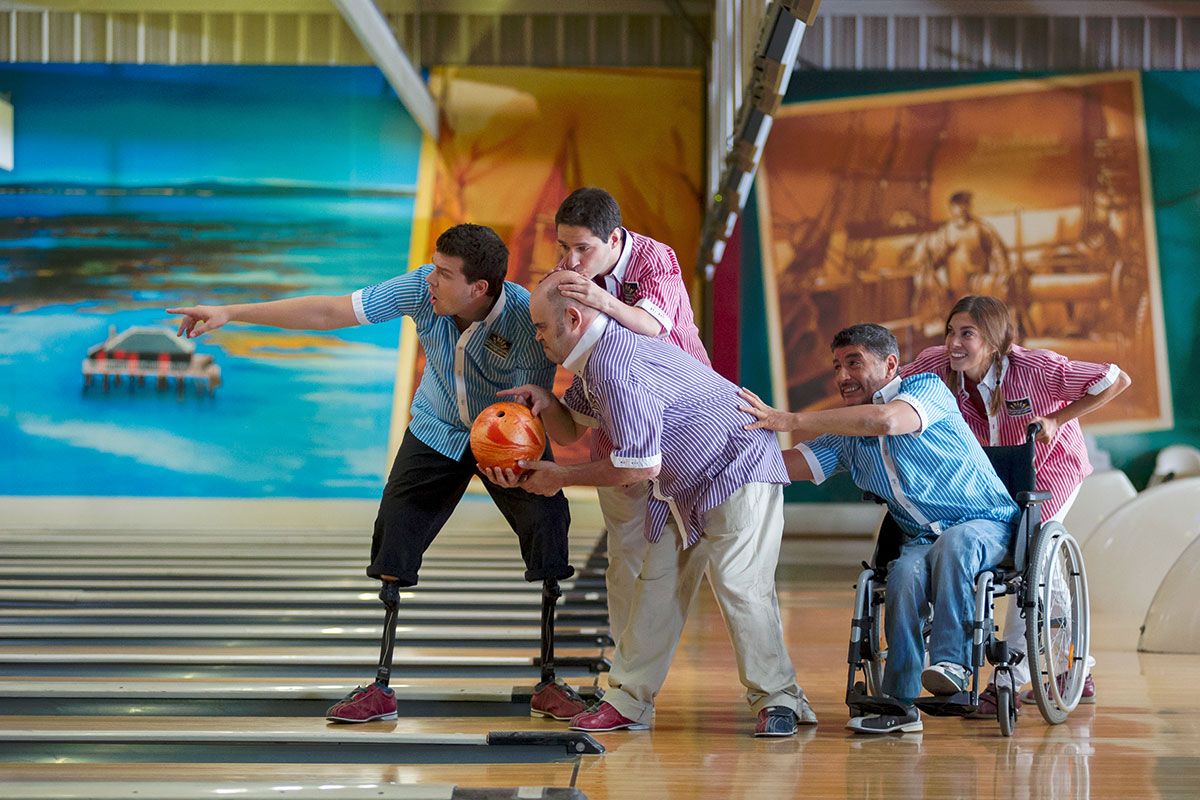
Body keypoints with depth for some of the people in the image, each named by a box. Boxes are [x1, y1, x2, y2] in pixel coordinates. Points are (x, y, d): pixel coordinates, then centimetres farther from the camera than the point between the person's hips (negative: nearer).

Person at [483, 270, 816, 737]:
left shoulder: (614, 367, -29)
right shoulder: (593, 357, 4)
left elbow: (639, 466, -28)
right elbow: (571, 429, 16)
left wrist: (561, 478, -16)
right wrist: (544, 402, -7)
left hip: (737, 468, -11)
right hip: (682, 486, 11)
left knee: (738, 583, -15)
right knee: (658, 585, 8)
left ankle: (778, 699, -5)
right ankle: (629, 701, 11)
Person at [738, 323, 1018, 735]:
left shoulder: (927, 388, -8)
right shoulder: (845, 435, 12)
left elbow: (885, 420, -29)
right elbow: (786, 465, 1)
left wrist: (791, 420, -33)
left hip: (984, 525, -4)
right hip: (920, 538, 4)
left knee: (952, 545, -37)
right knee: (905, 572, -30)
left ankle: (951, 661, -40)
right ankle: (898, 703, -31)